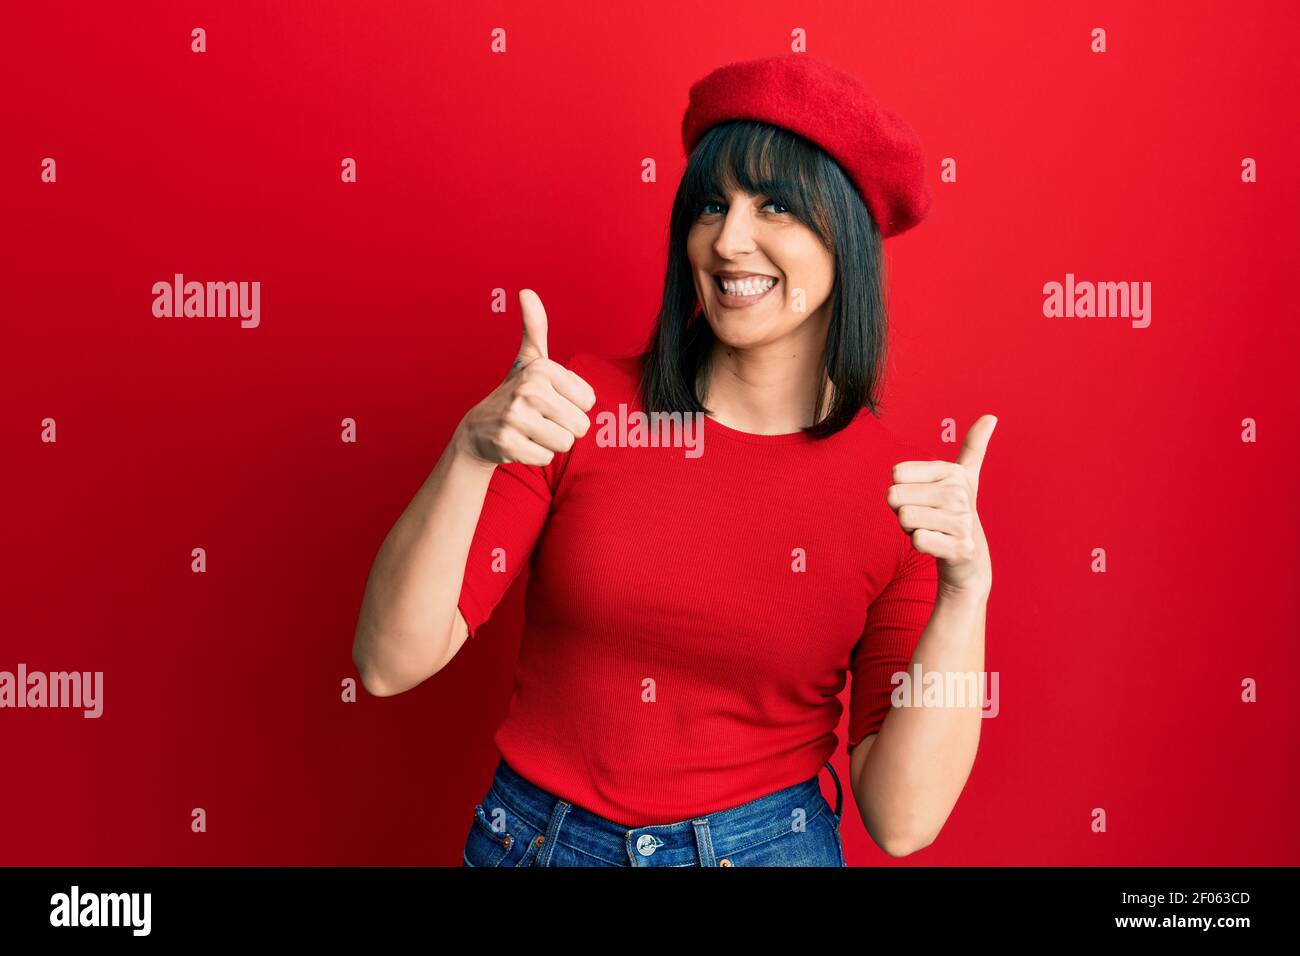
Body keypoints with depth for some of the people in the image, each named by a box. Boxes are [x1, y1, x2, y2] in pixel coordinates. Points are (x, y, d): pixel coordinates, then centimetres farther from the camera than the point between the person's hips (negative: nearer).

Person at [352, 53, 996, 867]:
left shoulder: (908, 495, -11)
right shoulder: (582, 406, -11)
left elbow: (902, 819, -14)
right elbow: (390, 662, -15)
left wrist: (965, 594, -26)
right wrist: (471, 453, -28)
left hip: (766, 846, 0)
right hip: (538, 838, 1)